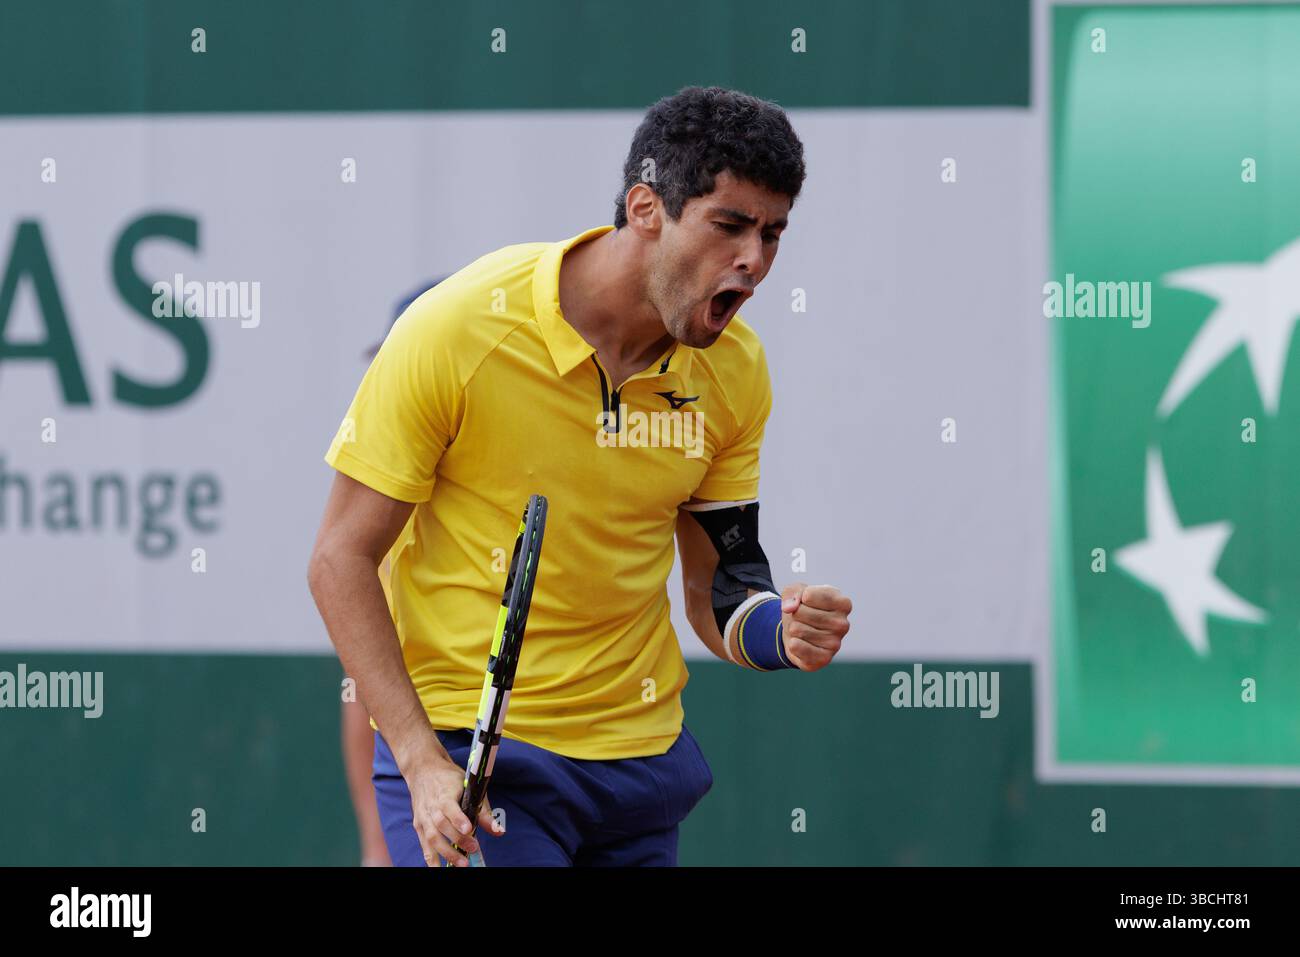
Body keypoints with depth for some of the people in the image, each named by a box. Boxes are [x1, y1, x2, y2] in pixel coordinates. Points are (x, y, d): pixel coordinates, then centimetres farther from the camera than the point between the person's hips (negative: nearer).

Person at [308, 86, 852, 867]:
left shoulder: (736, 369, -1)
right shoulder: (456, 330, -15)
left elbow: (717, 584, 9)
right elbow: (342, 558, -10)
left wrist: (777, 628, -16)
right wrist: (422, 763, -19)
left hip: (642, 758, 5)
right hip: (464, 751, -5)